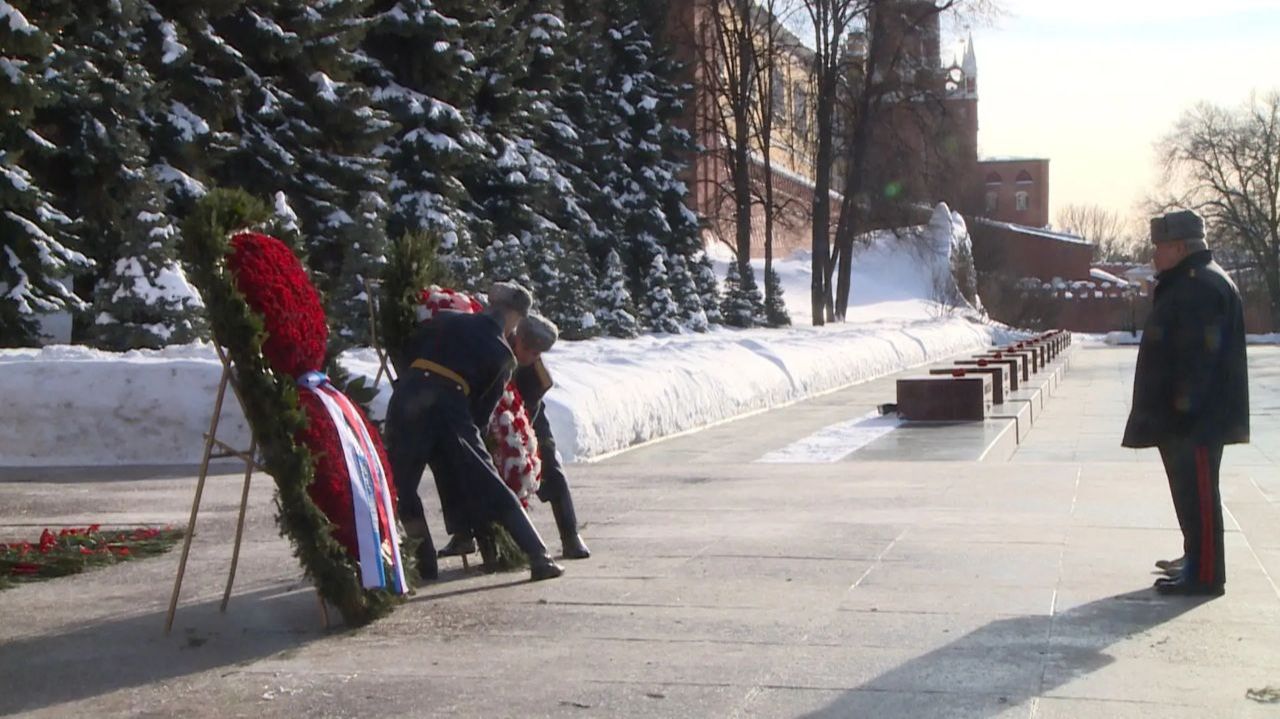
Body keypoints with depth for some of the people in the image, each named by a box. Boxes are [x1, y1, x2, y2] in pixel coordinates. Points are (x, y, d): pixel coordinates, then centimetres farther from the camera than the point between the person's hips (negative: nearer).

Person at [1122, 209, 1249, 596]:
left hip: (1196, 419, -11)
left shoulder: (1202, 286, -17)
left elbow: (1200, 356, -24)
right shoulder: (1185, 284, 18)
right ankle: (1194, 557, 30)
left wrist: (1185, 407, -25)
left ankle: (1205, 573, -4)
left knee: (1197, 491, -8)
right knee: (1189, 488, 19)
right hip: (1181, 418, 11)